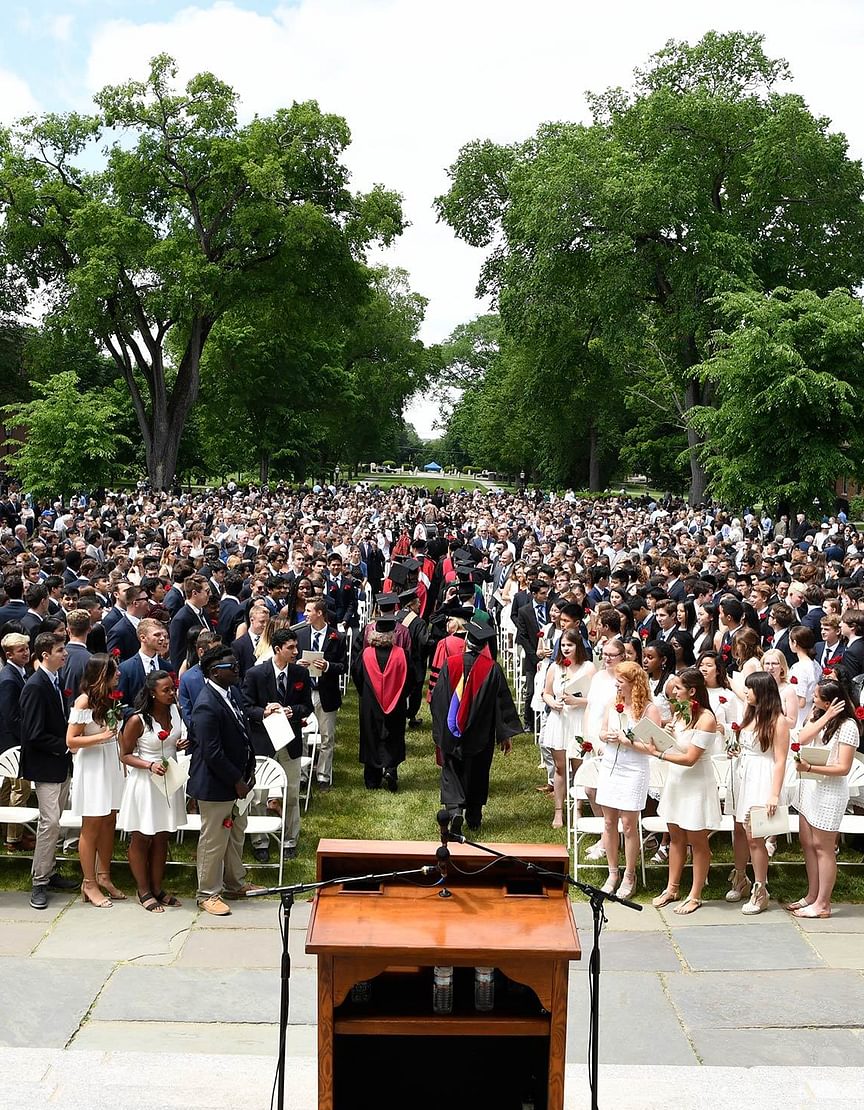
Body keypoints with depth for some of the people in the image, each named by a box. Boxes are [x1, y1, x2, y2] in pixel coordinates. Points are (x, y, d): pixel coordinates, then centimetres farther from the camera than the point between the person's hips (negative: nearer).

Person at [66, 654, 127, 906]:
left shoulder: (109, 698, 8)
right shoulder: (84, 701, -14)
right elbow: (71, 741, -14)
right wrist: (100, 736, -22)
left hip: (111, 764, 7)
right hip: (91, 767, -7)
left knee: (109, 822, 11)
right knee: (91, 826, 2)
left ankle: (103, 877, 23)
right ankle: (89, 884, 12)